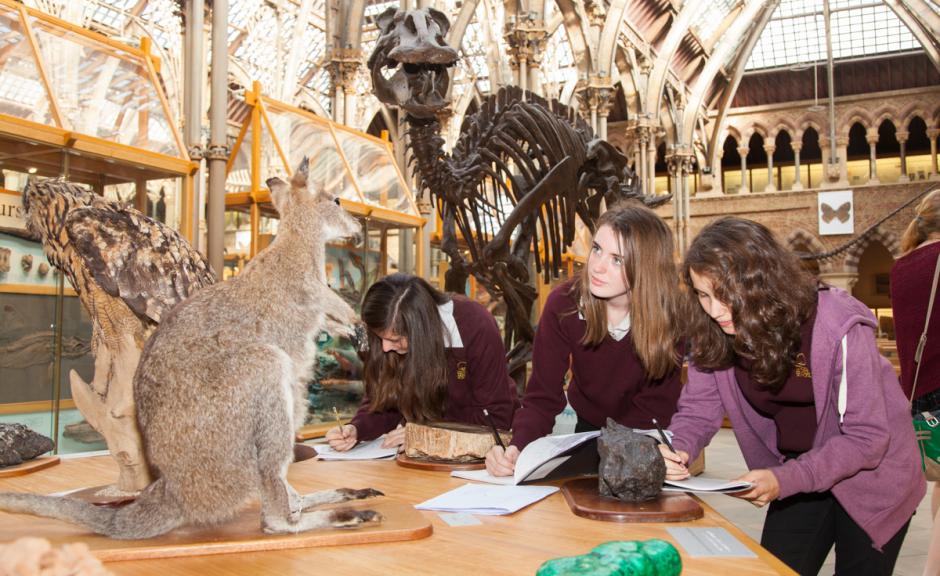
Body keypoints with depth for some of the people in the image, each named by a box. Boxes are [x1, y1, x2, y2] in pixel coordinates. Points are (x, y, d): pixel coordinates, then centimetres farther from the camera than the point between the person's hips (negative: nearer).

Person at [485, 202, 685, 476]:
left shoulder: (670, 315, -24)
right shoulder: (563, 303, -21)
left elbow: (654, 407, -17)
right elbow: (543, 397, -19)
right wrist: (517, 449, -37)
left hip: (649, 437, -1)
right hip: (588, 429, 1)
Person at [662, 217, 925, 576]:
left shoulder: (837, 326, -29)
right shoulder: (714, 335, -15)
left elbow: (867, 436, -26)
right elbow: (698, 410, -9)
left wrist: (784, 480, -36)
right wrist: (676, 450, -32)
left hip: (870, 481, -4)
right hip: (797, 478, 4)